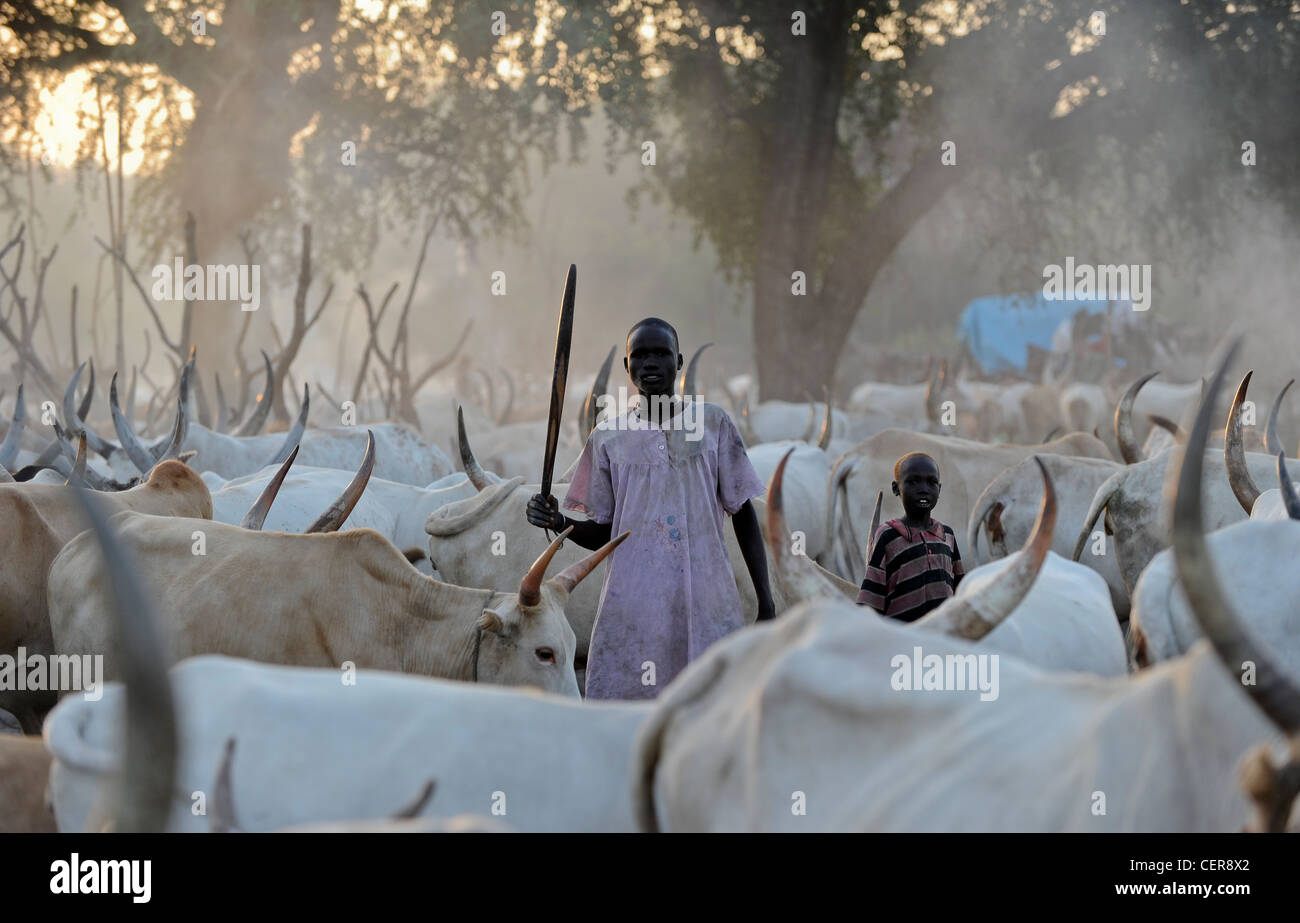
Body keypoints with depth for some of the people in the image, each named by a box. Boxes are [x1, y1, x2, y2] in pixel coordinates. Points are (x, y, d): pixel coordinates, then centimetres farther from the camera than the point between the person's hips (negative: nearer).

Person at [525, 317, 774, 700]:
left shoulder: (713, 424, 7)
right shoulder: (609, 435, 9)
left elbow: (743, 514, 9)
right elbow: (601, 532, 12)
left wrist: (765, 601, 5)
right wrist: (560, 523, -9)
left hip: (708, 609, 0)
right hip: (631, 609, 0)